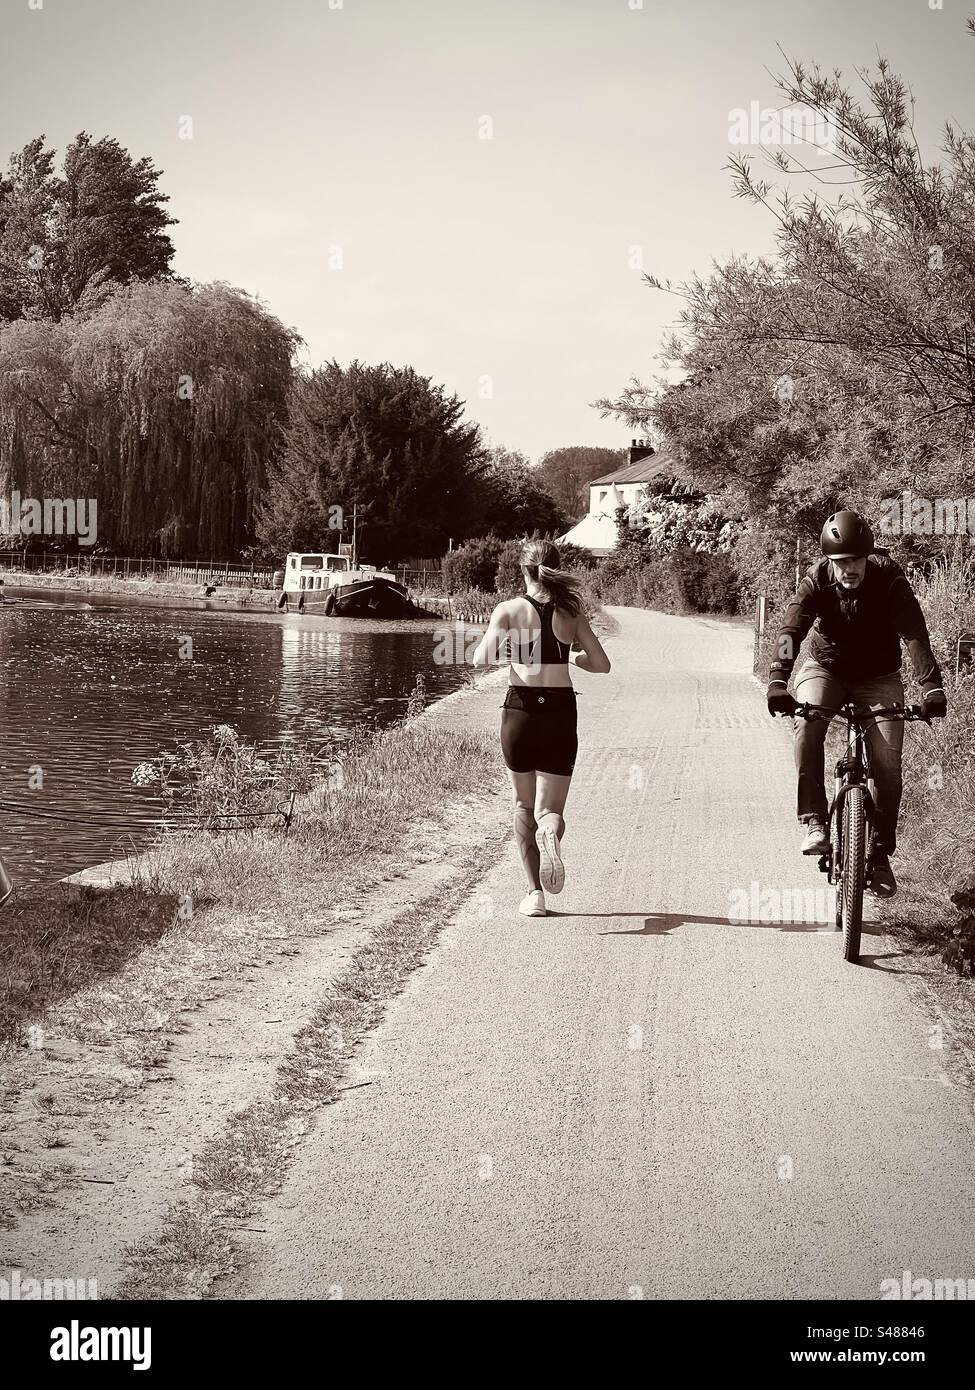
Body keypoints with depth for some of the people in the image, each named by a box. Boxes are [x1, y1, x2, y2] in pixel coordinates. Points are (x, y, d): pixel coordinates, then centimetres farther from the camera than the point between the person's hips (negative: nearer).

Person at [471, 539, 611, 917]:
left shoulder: (509, 610, -4)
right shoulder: (571, 612, 3)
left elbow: (481, 658, -14)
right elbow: (601, 663, 6)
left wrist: (501, 651, 9)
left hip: (521, 711, -1)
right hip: (561, 715, 1)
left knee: (524, 806, 17)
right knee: (549, 809, 5)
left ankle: (535, 893, 13)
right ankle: (551, 833, -34)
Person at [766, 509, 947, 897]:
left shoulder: (889, 580, -22)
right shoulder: (817, 581, -19)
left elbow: (914, 633, -32)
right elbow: (791, 629, -32)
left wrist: (931, 687, -47)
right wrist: (777, 682, -49)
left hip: (879, 679, 0)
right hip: (826, 670, 0)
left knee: (887, 764, -13)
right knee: (807, 723, -32)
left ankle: (880, 854, 4)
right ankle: (814, 822, -29)